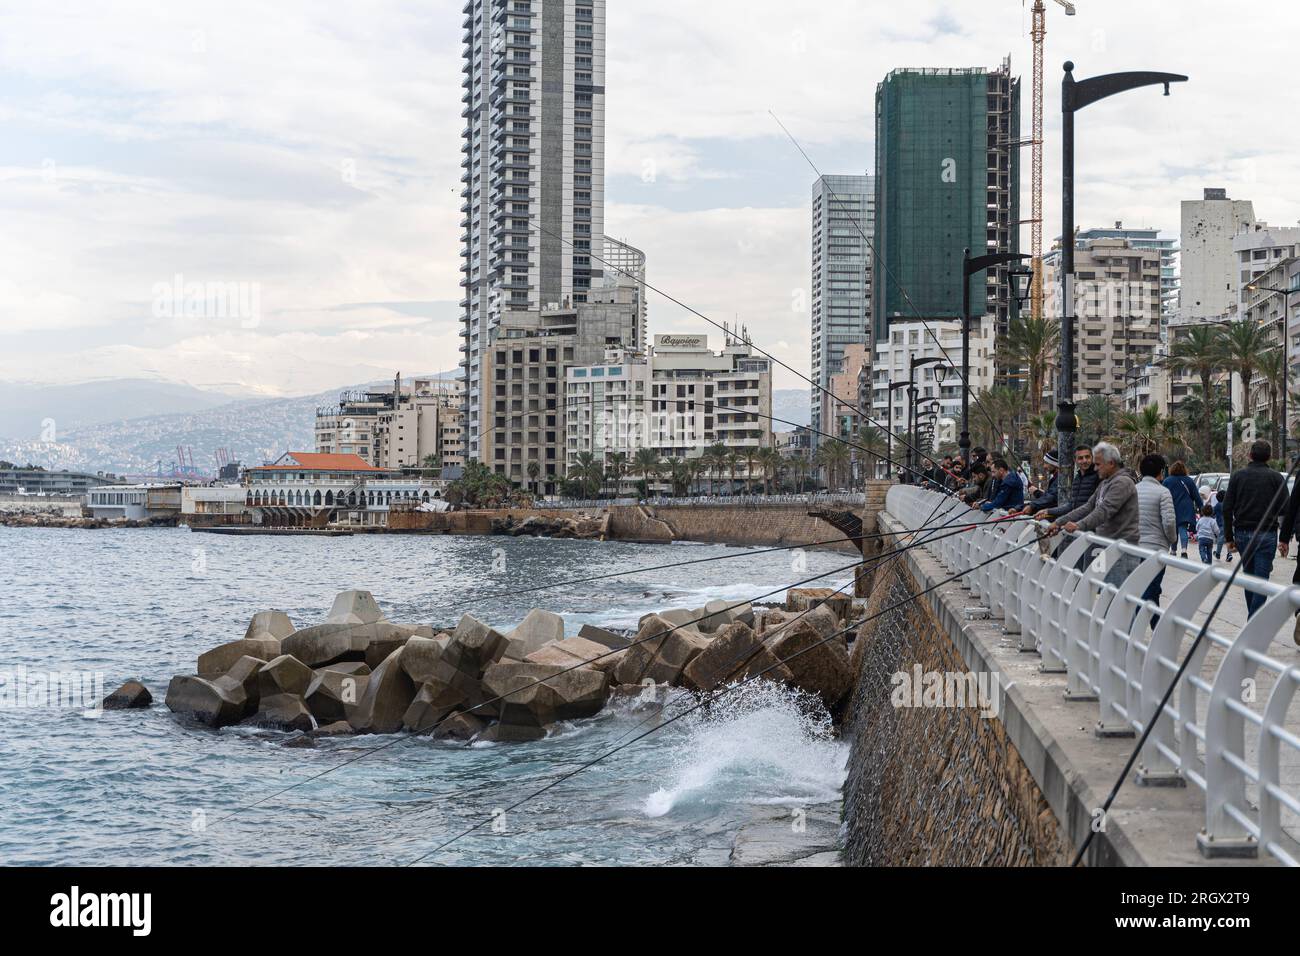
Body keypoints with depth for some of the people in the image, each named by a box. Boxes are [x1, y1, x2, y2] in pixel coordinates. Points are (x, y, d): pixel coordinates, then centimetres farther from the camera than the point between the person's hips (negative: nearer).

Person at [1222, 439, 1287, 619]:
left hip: (1242, 534, 3)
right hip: (1266, 536, -3)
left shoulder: (1238, 476, 5)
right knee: (1261, 579, -5)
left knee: (1248, 576, 17)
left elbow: (1227, 508, 2)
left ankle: (1252, 616, 23)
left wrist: (1229, 537, 7)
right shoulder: (1276, 477, -2)